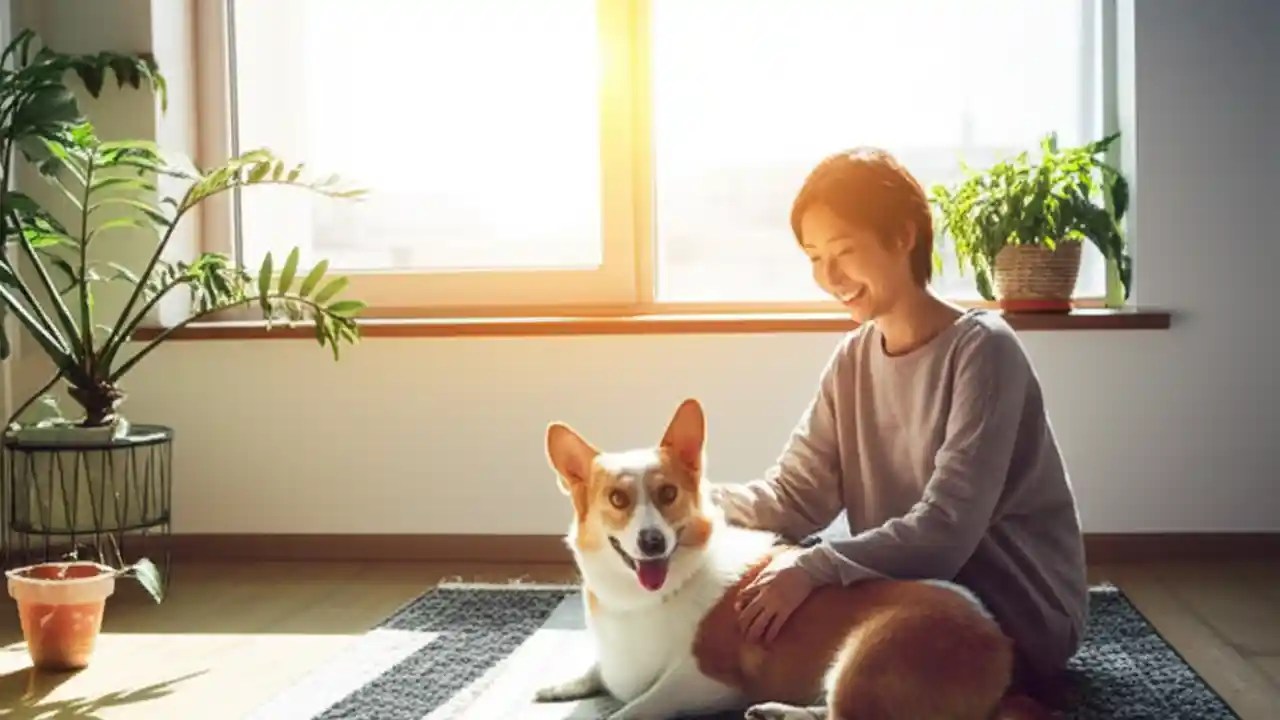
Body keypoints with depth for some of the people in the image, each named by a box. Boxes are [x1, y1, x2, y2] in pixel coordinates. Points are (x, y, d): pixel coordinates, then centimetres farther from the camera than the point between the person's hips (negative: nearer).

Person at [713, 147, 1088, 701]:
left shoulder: (981, 349, -19)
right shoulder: (853, 360, 5)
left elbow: (947, 531, -28)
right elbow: (793, 497, -4)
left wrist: (814, 568, -38)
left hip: (1017, 611, -6)